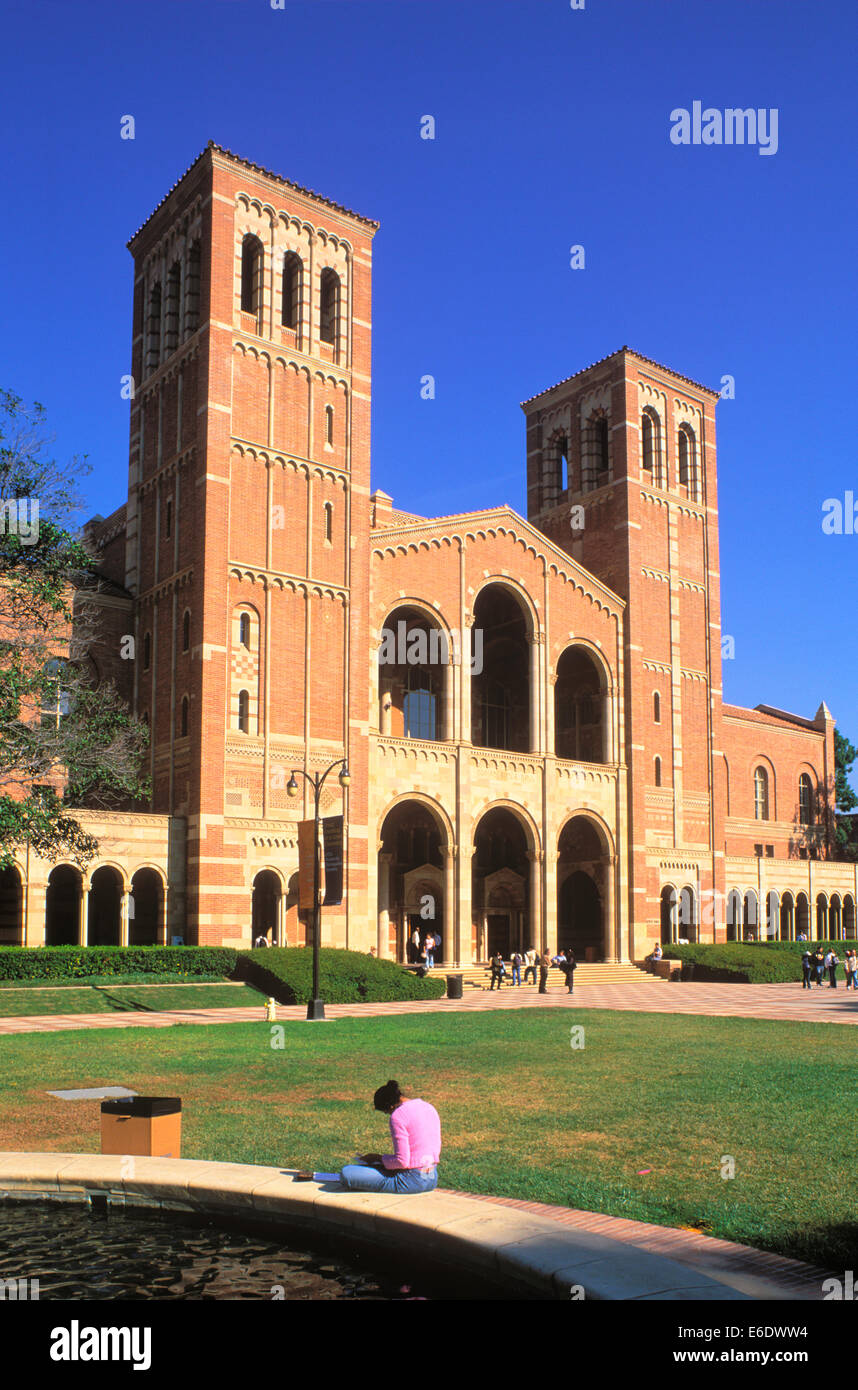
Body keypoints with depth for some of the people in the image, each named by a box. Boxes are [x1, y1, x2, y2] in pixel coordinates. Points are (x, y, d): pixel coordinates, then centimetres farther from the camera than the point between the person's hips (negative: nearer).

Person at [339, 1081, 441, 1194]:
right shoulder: (430, 1108, 10)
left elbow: (402, 1161, -19)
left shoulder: (397, 1116, -15)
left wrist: (378, 1158, -2)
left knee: (346, 1173, -11)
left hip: (411, 1180, -9)